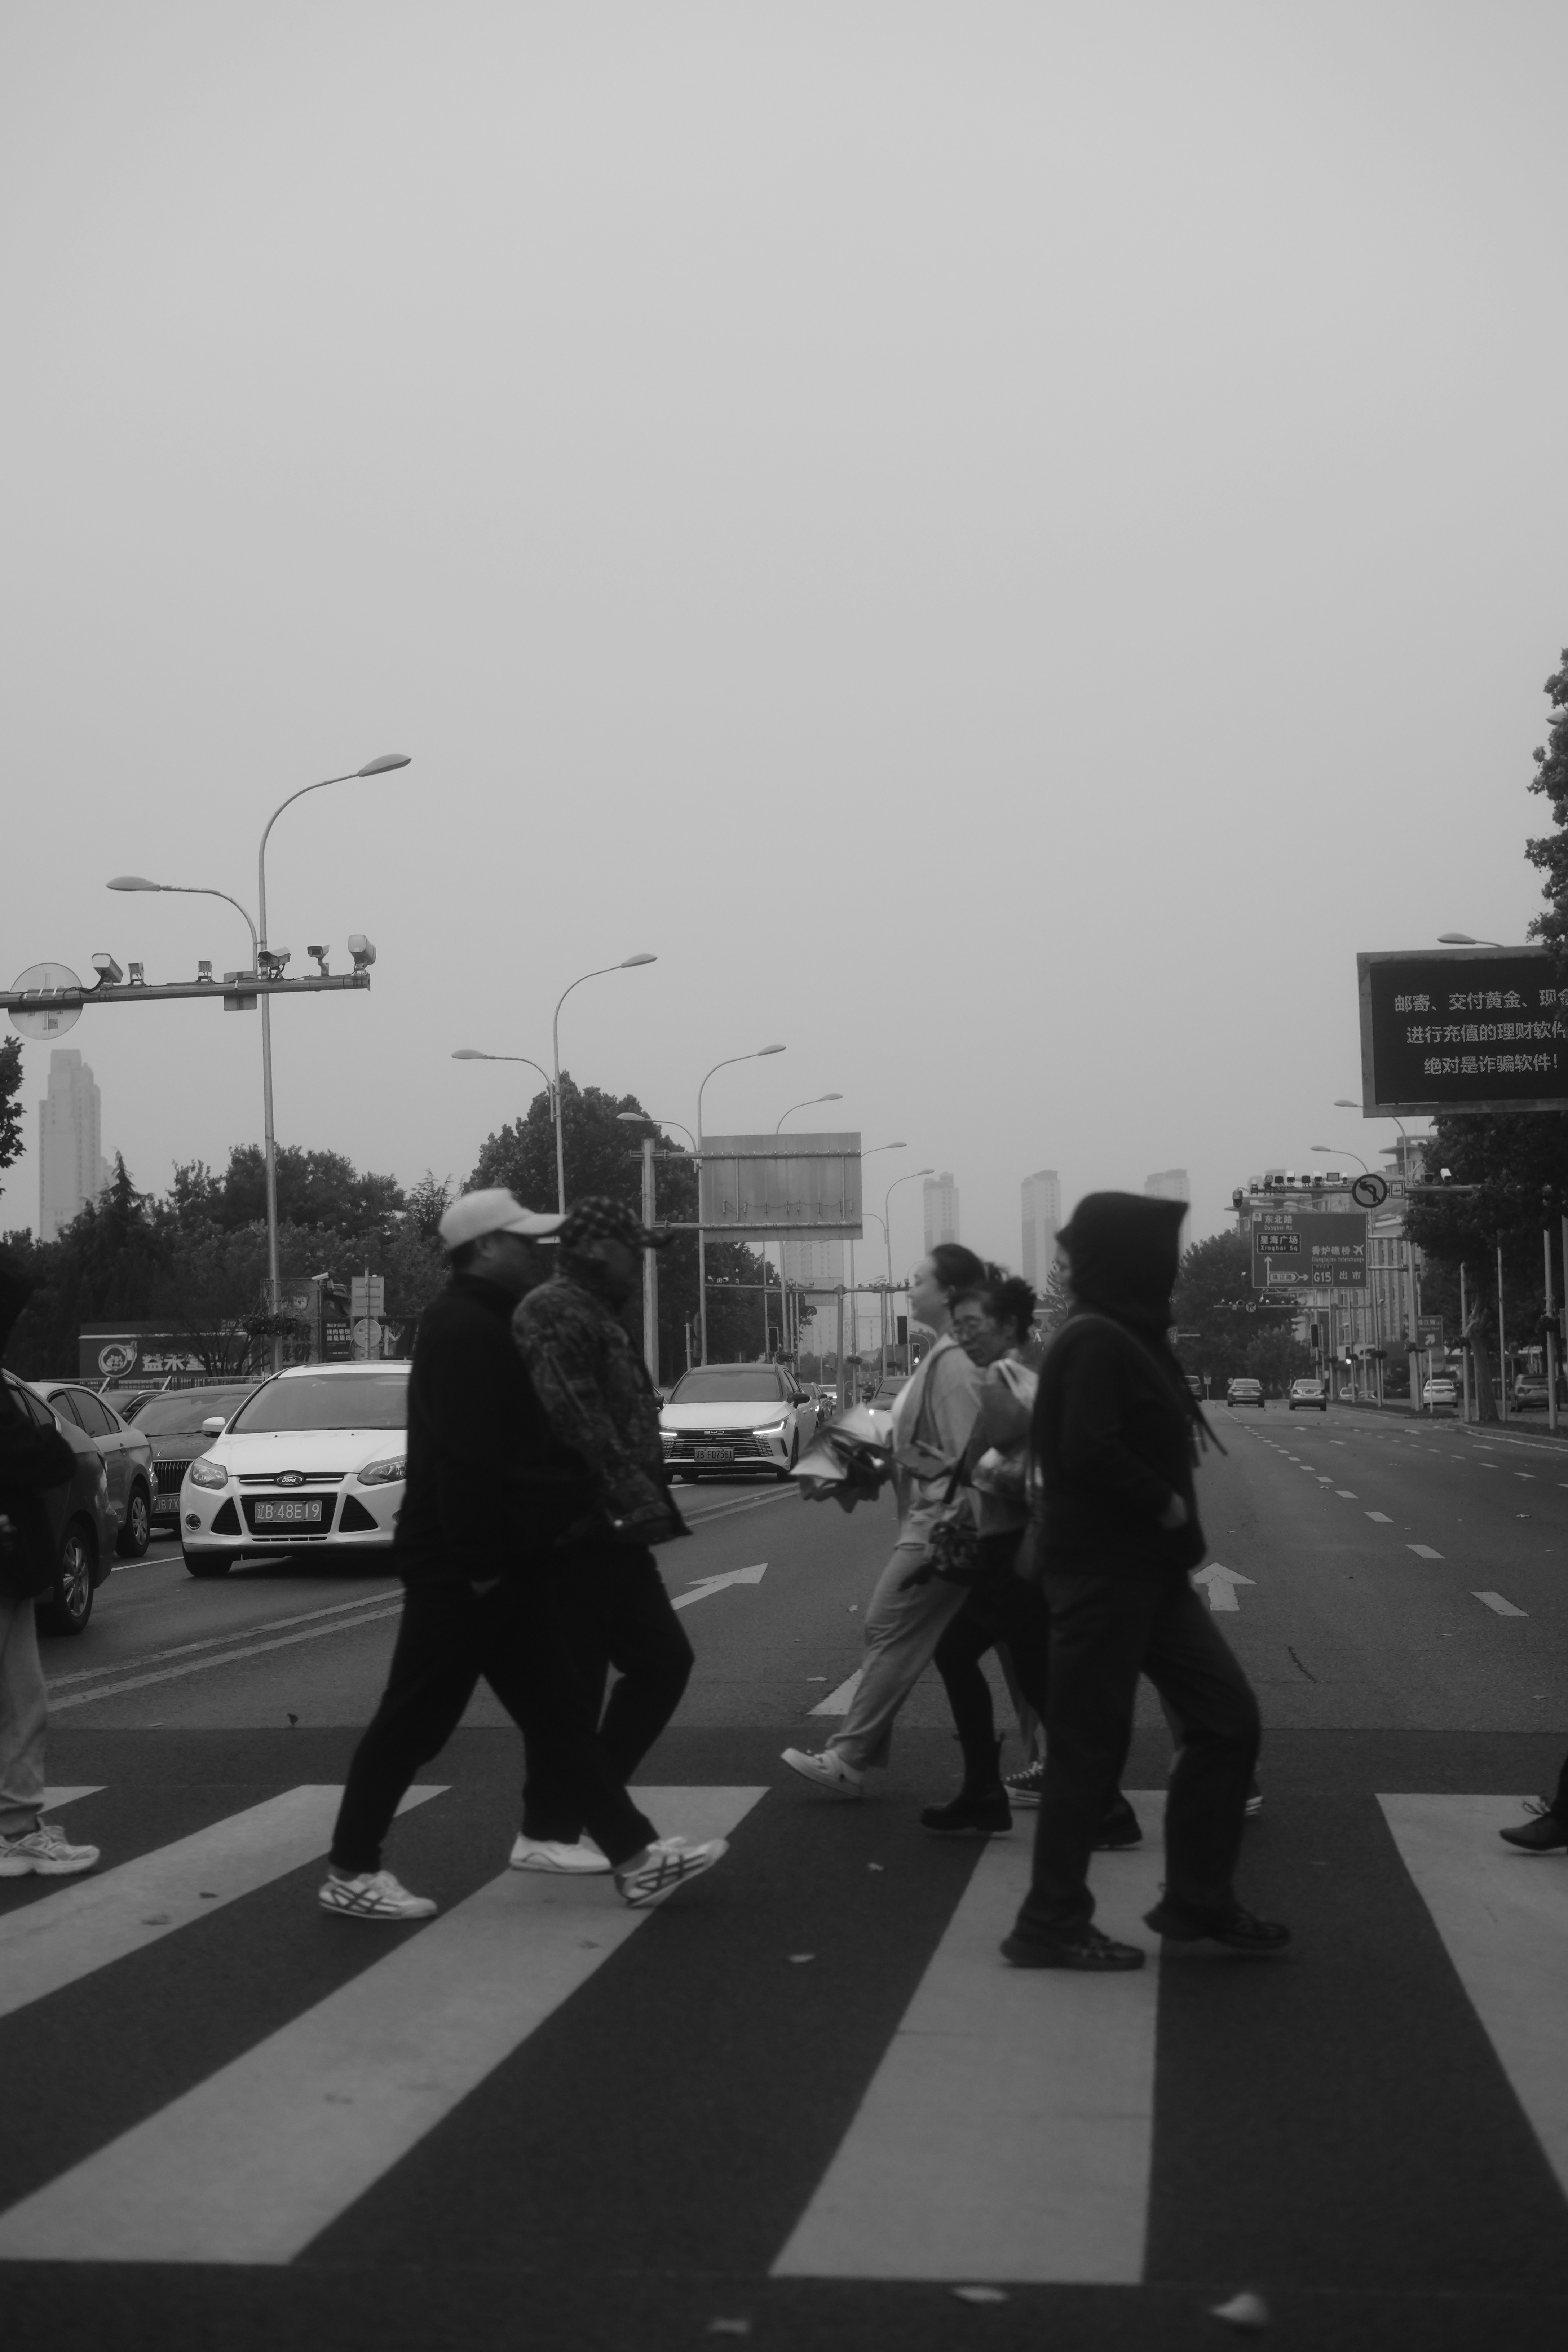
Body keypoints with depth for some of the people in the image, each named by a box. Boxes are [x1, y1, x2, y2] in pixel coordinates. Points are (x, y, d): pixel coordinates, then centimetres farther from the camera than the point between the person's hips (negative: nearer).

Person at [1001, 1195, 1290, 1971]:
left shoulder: (1127, 1339, 15)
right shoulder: (1097, 1341, -16)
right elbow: (1090, 1452, -27)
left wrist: (1169, 1522, 6)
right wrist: (1168, 1507, -15)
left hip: (1144, 1568, 10)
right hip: (1101, 1570, -10)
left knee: (1228, 1716, 10)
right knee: (1089, 1745, -2)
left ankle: (1197, 1899, 18)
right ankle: (1051, 1923, 8)